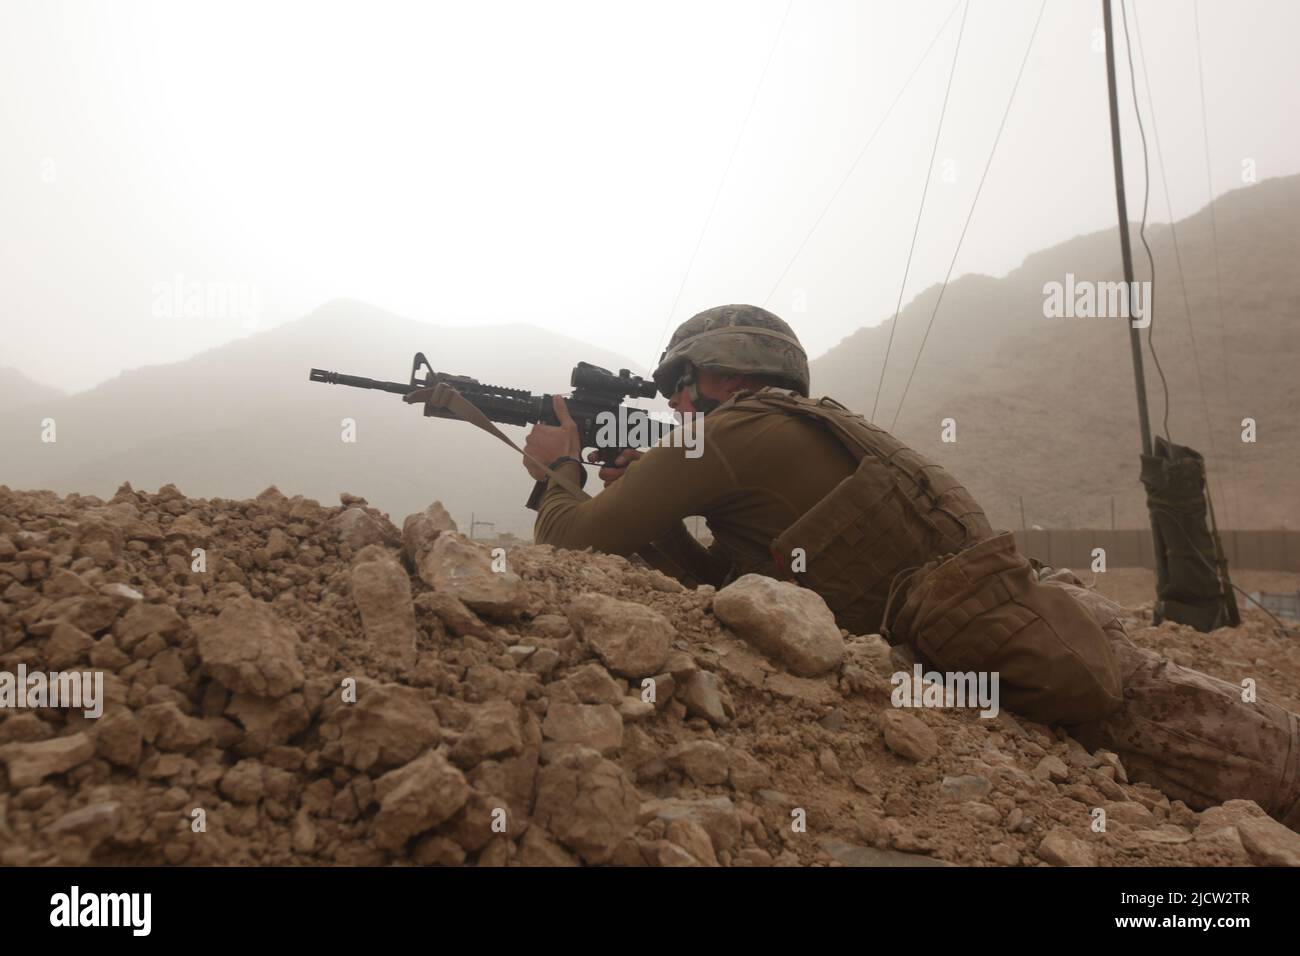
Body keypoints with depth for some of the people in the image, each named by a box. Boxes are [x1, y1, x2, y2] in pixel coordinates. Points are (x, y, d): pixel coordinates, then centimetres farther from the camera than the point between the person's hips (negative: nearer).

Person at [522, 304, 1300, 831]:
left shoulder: (738, 431, -7)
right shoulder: (795, 433, 21)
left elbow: (578, 541, -3)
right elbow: (721, 588, 21)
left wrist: (562, 469, 17)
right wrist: (648, 492, 17)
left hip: (1031, 650, -9)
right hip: (1037, 629, 9)